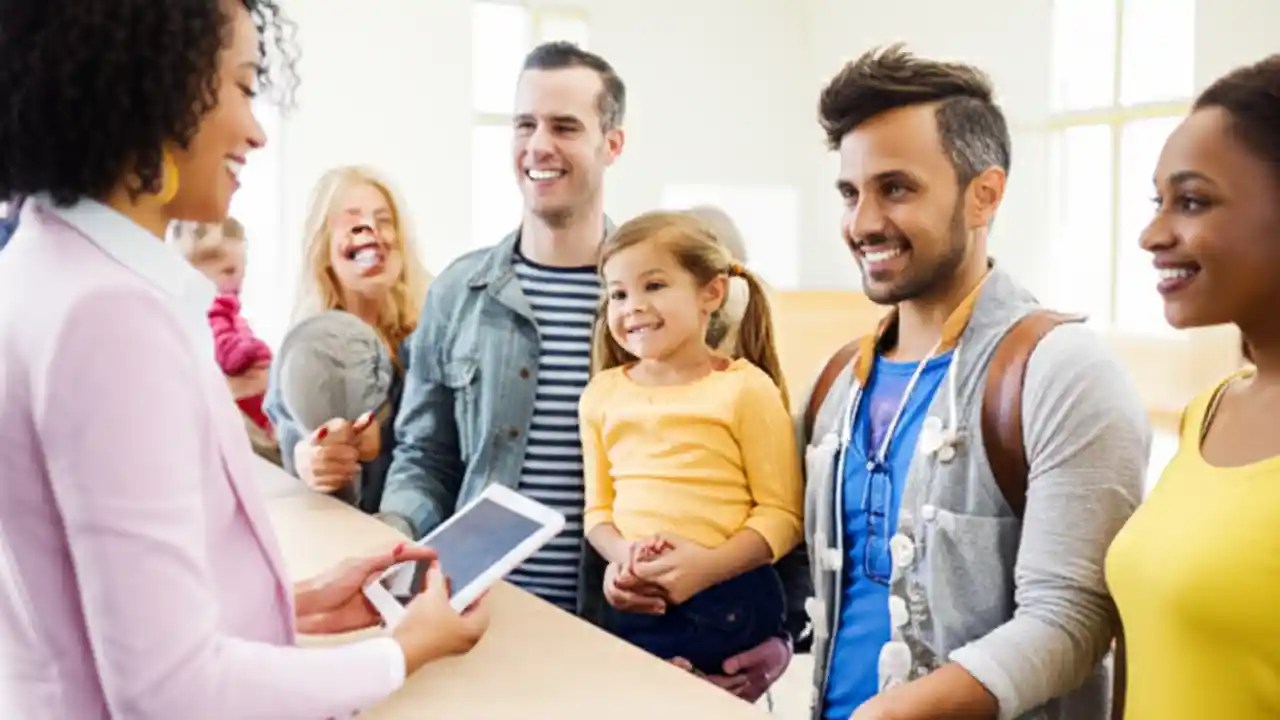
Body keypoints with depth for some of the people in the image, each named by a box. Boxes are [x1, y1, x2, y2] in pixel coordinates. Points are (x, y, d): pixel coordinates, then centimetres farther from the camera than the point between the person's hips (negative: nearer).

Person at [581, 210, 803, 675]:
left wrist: (708, 565, -19)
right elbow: (598, 506, 11)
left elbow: (782, 513, -6)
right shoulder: (603, 393, 8)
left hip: (727, 605, -4)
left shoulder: (744, 387, -6)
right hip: (633, 605, 4)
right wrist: (622, 554, -10)